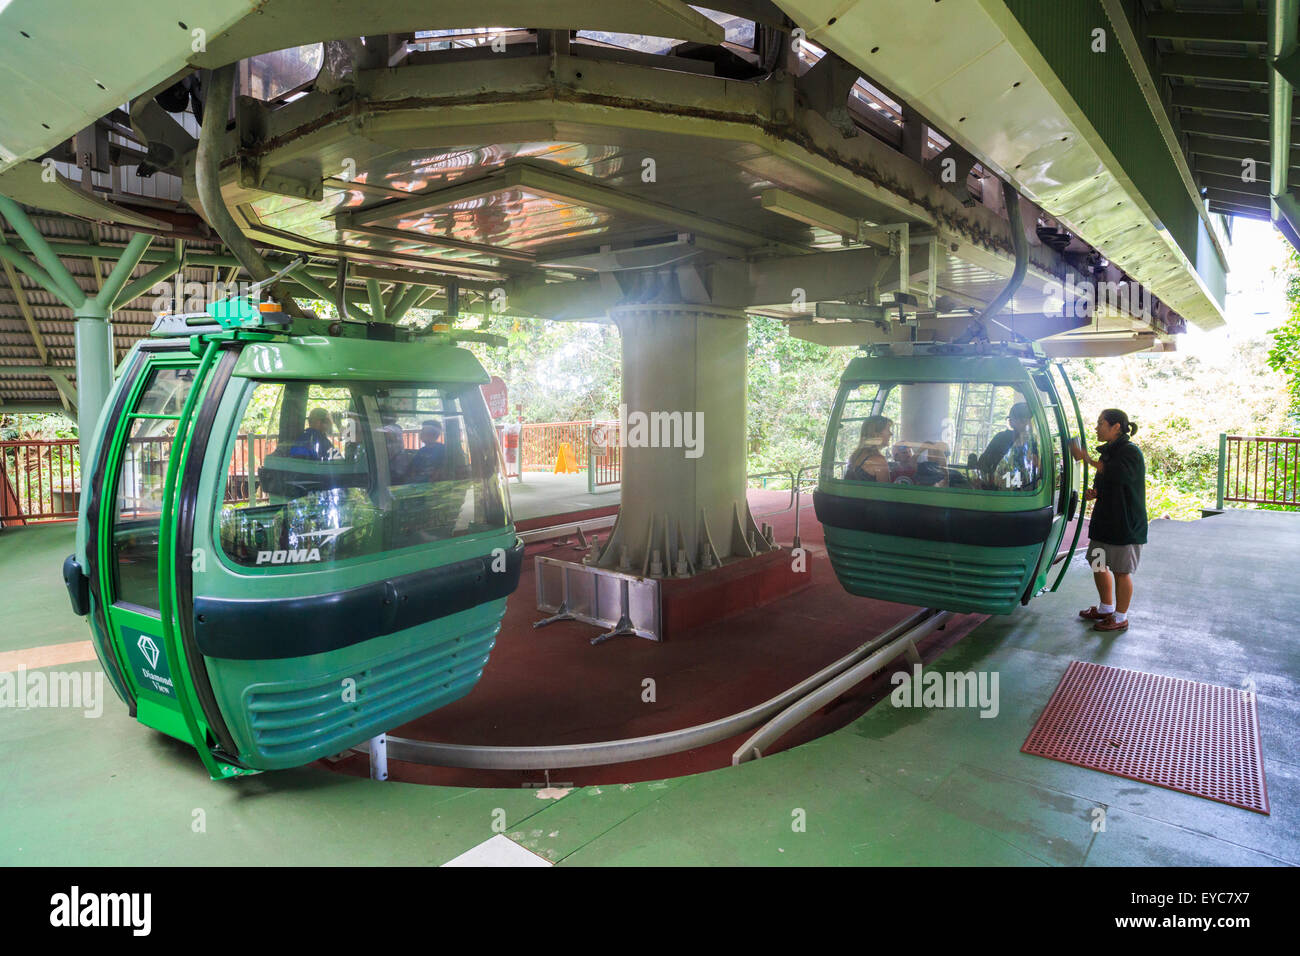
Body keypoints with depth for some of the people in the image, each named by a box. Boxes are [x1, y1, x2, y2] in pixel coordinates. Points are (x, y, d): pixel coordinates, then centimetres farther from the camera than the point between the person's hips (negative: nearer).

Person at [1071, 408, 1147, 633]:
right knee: (1098, 564, 17)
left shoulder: (1131, 452, -15)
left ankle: (1120, 617, 14)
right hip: (1104, 520, 9)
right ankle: (1106, 608, 34)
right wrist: (1093, 493, 1)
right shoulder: (1107, 451, 12)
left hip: (1126, 524, -9)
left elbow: (1114, 474, -34)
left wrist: (1086, 458, -24)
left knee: (1121, 572, 1)